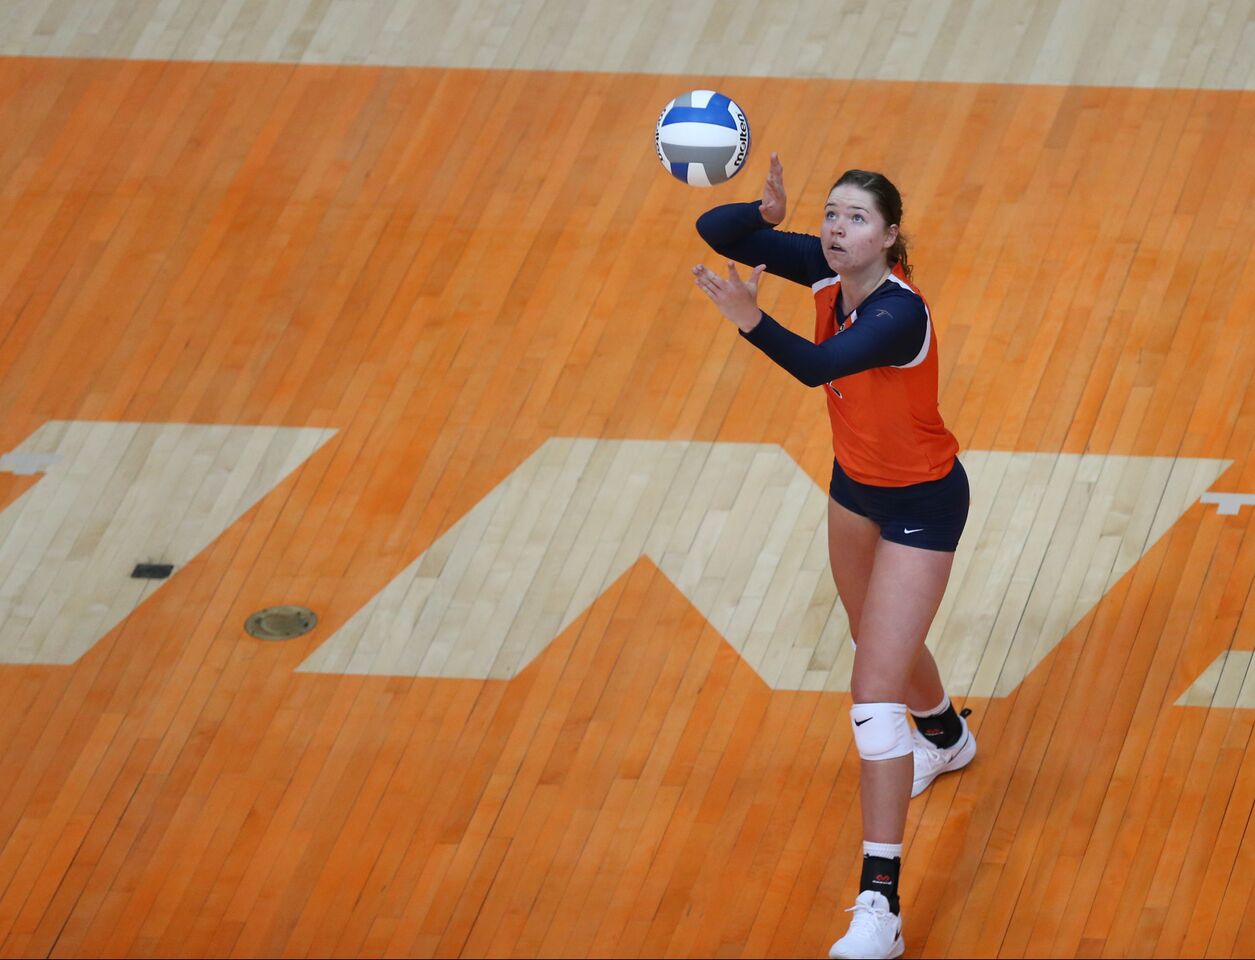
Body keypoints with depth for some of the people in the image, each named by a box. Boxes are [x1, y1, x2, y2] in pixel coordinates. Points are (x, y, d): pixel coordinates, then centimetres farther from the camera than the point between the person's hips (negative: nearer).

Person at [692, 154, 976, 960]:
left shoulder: (901, 312, -35)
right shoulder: (826, 269, -15)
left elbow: (819, 366, -51)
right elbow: (715, 232, -17)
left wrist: (751, 320, -67)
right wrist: (767, 213, -37)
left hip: (921, 505, -8)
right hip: (856, 483, 8)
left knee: (875, 694, -15)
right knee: (881, 642, 32)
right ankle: (946, 738, 66)